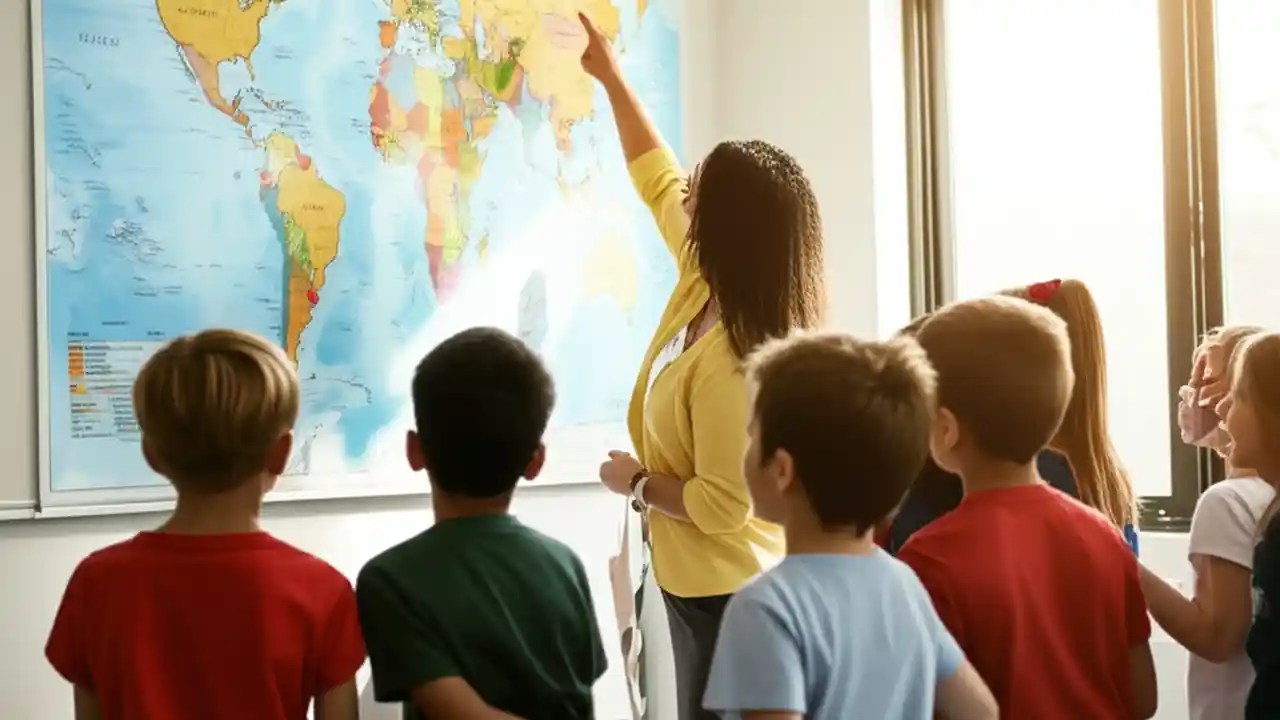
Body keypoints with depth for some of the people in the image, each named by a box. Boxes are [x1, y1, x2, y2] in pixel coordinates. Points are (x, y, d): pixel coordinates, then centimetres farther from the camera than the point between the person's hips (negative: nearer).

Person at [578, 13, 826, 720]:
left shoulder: (734, 360, -29)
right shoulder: (705, 284, -3)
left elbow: (725, 505, -28)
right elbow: (657, 182, 12)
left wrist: (636, 483, -12)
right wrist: (611, 77, 18)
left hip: (727, 595, -9)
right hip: (700, 580, 9)